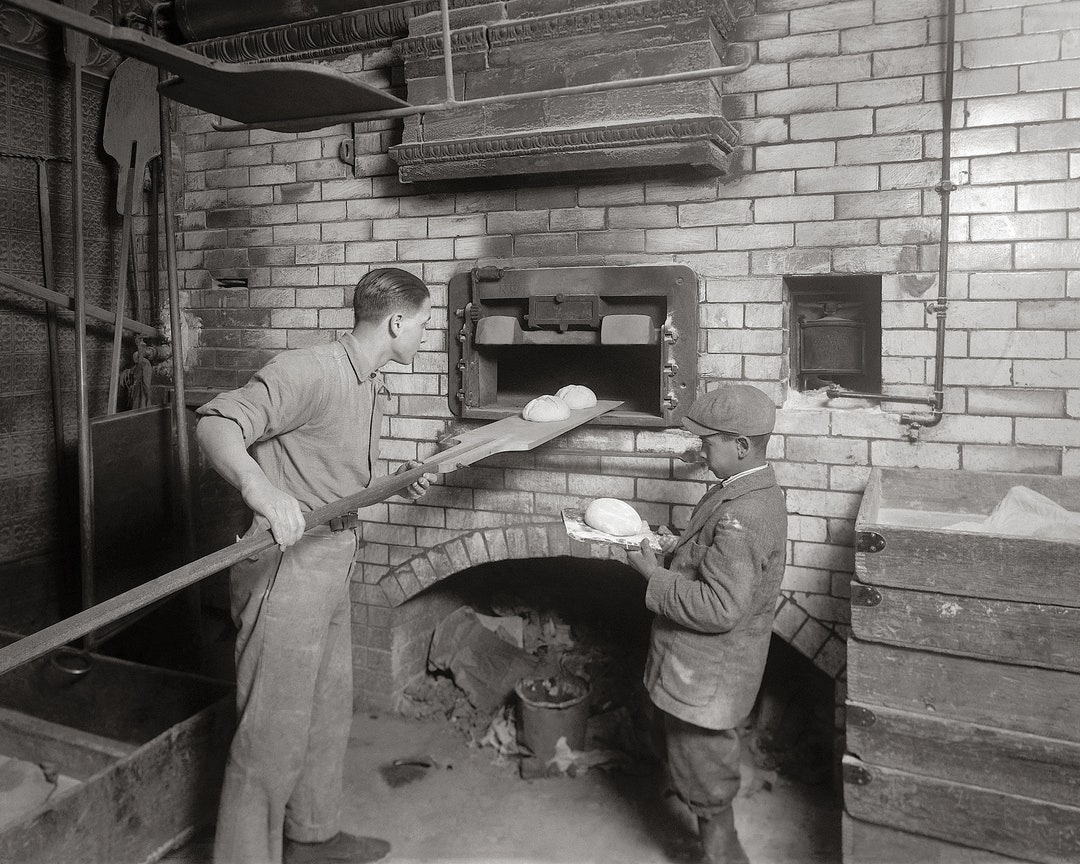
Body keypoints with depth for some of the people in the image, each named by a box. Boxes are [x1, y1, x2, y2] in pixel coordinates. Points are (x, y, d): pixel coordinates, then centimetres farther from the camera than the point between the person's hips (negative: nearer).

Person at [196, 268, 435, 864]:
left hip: (332, 558, 10)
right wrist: (259, 486, -46)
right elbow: (215, 424, -29)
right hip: (285, 563, -10)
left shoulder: (371, 388, 13)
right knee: (274, 730, 0)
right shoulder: (307, 372, -18)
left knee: (329, 710, 21)